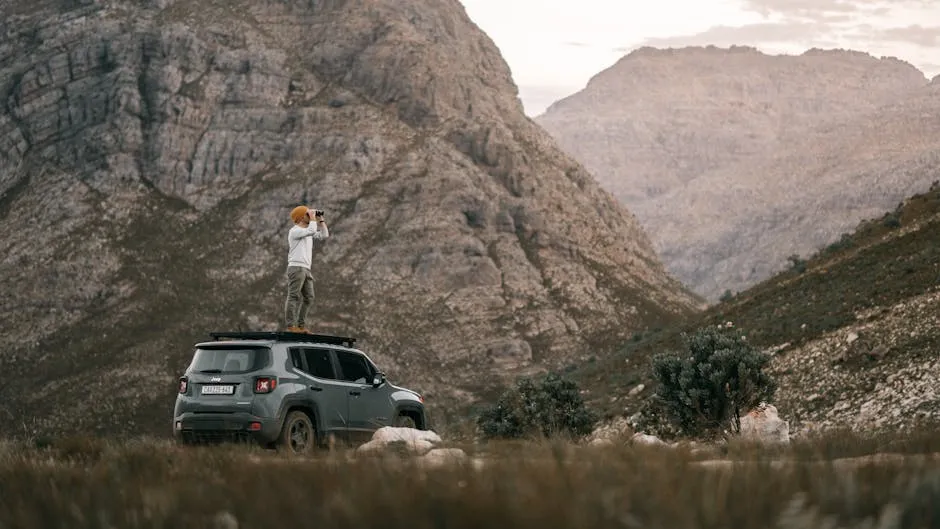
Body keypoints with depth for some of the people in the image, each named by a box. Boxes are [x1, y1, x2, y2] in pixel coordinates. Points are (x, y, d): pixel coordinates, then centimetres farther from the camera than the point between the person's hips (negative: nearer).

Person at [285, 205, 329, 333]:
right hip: (296, 268, -9)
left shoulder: (307, 231, 21)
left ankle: (301, 325, 11)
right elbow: (312, 230, -23)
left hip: (306, 269, 9)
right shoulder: (295, 231, -8)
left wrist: (320, 219, 15)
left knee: (308, 298, 7)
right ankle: (291, 326, -11)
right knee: (294, 297, -10)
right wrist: (313, 217, -9)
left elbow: (324, 235, 20)